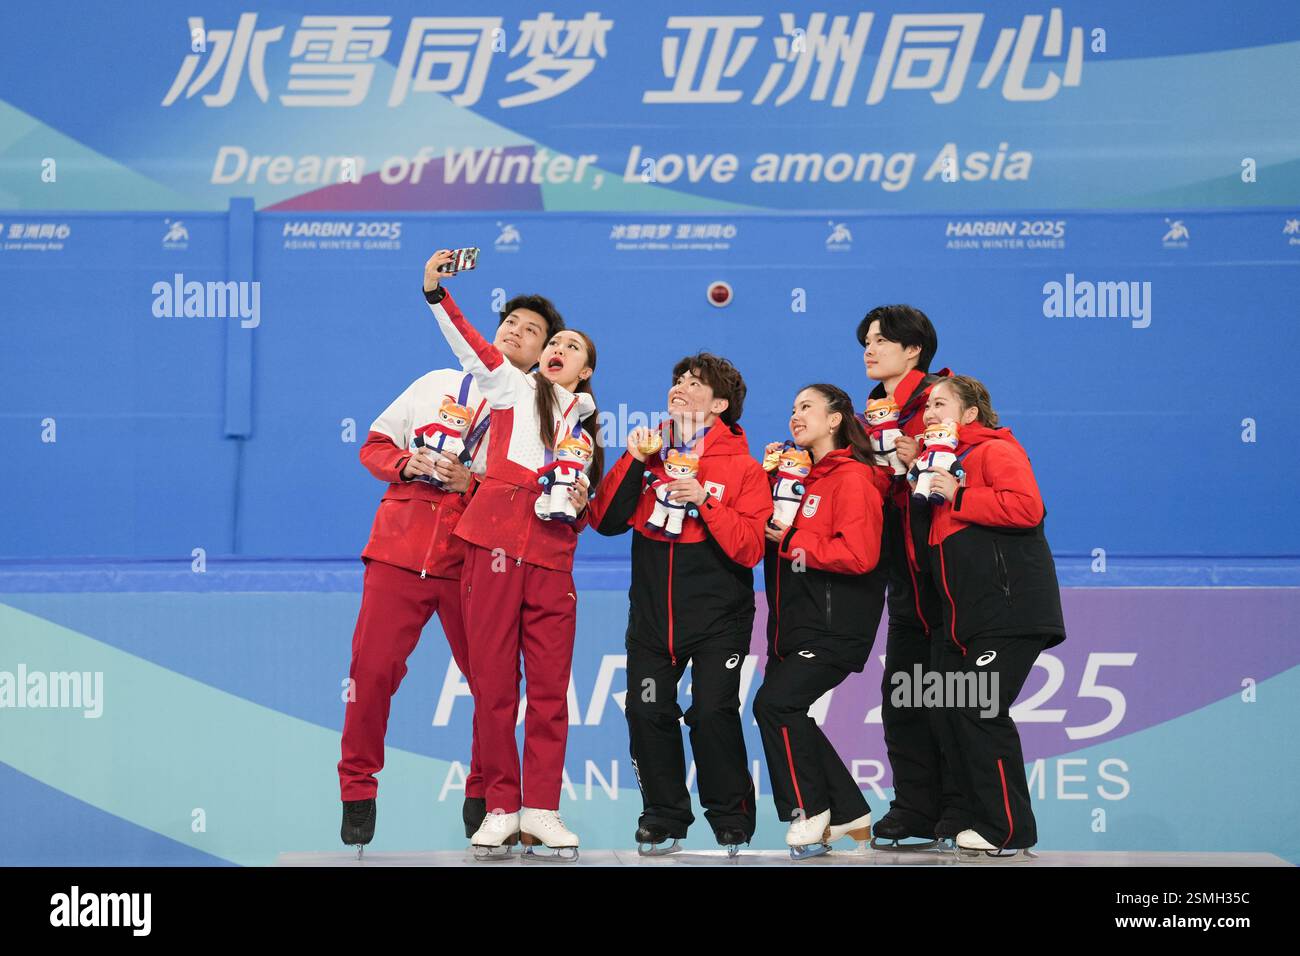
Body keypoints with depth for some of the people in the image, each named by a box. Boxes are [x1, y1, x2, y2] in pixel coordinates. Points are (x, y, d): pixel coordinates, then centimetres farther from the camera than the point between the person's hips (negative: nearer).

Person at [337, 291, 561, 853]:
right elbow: (375, 445, 17)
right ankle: (358, 792, 8)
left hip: (477, 562, -1)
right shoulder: (437, 384, 16)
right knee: (372, 669, -6)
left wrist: (472, 484, -14)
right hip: (400, 550, 1)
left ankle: (484, 797, 14)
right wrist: (406, 464, -4)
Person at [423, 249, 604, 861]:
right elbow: (471, 347, -4)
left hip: (553, 555, 3)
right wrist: (437, 293, -18)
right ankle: (500, 808, 4)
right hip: (497, 542, -3)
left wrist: (580, 505, 6)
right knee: (493, 678, -4)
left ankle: (540, 808, 6)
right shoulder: (515, 388, 12)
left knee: (551, 683, -1)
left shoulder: (585, 426, 23)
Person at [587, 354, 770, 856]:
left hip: (718, 615, -3)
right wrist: (633, 461, -9)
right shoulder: (651, 453, 9)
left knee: (712, 711, -11)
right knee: (647, 711, -2)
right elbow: (607, 521, 0)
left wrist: (705, 500, -22)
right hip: (651, 612, 4)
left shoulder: (742, 467, -2)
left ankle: (731, 818, 8)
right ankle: (664, 816, 16)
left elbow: (749, 548, -12)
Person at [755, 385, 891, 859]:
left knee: (776, 701, -17)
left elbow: (858, 554, -21)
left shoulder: (853, 477, -10)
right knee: (787, 714, 7)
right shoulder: (801, 473, 17)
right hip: (795, 624, 9)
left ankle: (810, 814, -2)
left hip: (834, 625, -9)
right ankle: (851, 816, 18)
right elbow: (773, 527, 18)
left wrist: (792, 543, -14)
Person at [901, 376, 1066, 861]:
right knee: (954, 713, 8)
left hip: (1009, 612, -10)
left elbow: (1026, 507, -22)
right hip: (963, 617, 10)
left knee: (980, 712, -12)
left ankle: (1010, 833, -5)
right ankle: (980, 821, 16)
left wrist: (958, 497, -17)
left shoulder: (996, 451, -6)